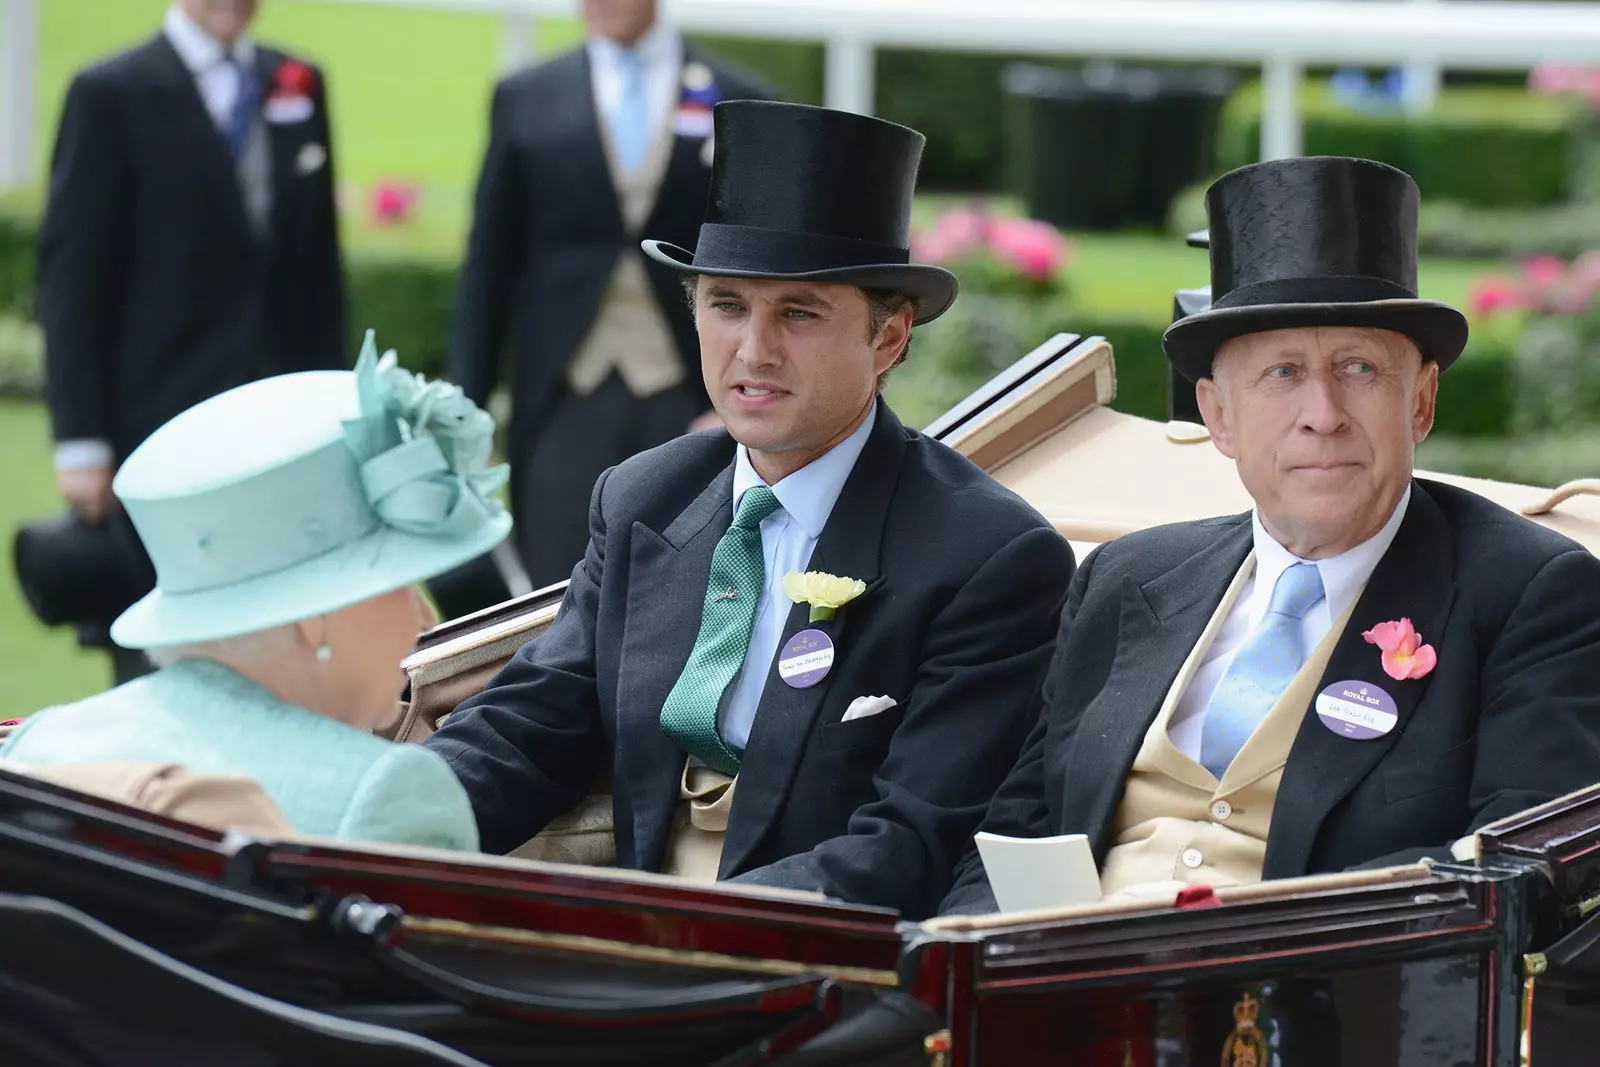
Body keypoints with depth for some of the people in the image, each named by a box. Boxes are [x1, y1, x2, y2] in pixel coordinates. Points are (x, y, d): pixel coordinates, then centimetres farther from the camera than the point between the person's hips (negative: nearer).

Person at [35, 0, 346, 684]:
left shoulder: (298, 88, 11)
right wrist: (80, 441, -10)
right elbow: (70, 276, -5)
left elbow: (320, 268, 15)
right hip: (160, 421, -4)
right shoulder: (112, 95, -3)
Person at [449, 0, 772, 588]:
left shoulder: (739, 103, 4)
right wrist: (465, 408, 3)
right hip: (565, 406, 1)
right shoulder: (525, 99, 7)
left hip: (690, 409, -1)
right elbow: (488, 271, 9)